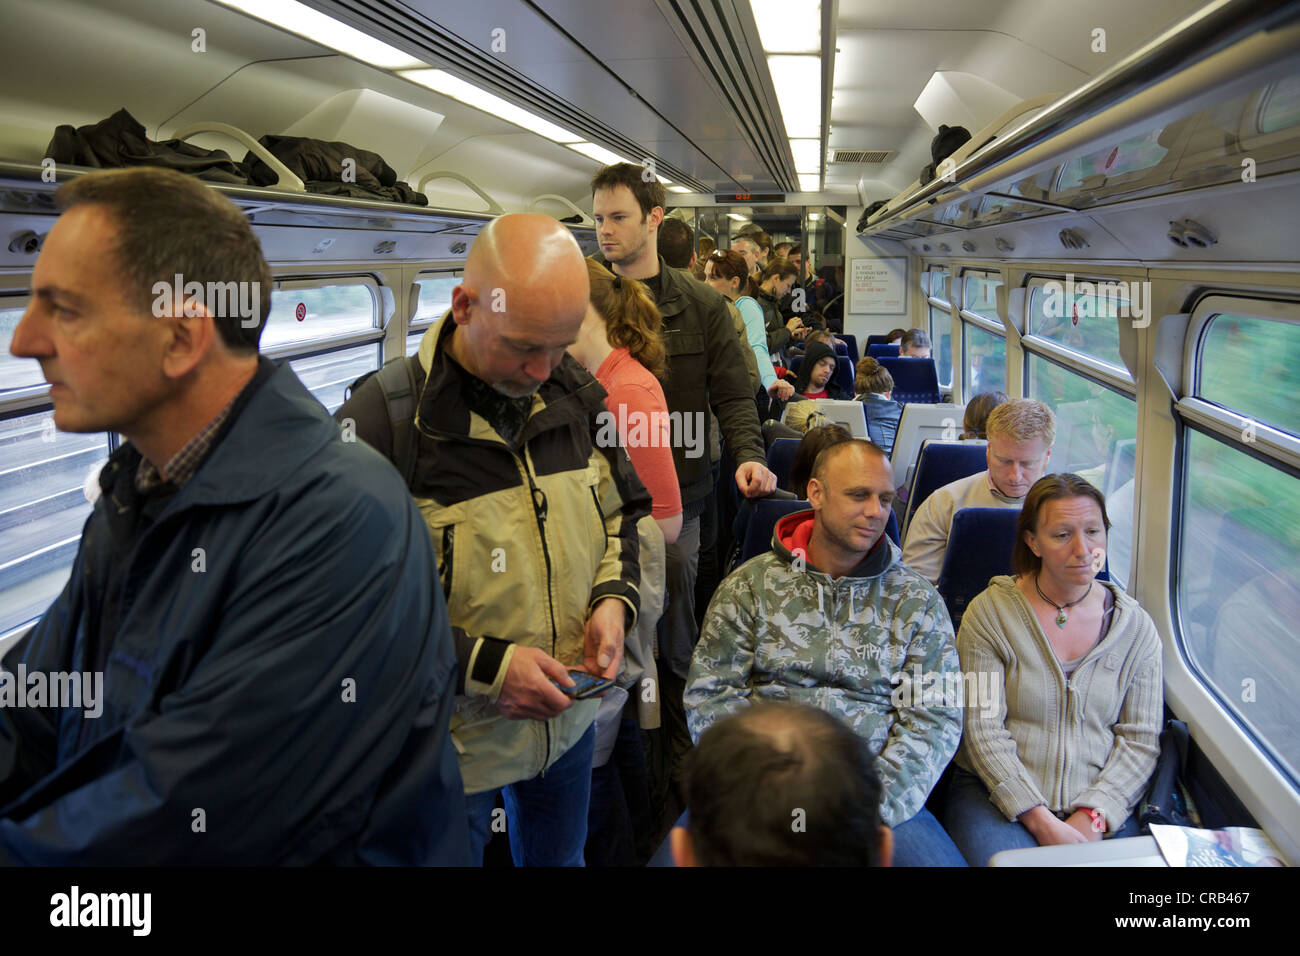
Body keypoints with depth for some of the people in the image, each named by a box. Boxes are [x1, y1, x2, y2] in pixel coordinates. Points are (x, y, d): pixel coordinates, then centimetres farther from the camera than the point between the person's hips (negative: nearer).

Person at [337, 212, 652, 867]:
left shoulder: (573, 394, -3)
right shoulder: (379, 423, -22)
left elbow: (623, 508, 11)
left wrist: (614, 596, -7)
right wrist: (483, 667, -23)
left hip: (568, 717, 5)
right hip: (449, 745, -5)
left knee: (560, 855, 27)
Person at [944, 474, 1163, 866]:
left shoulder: (1135, 626, 6)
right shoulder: (990, 611, -3)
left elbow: (1140, 738, 4)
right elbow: (982, 730, -6)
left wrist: (1093, 818, -9)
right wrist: (1040, 821, -13)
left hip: (1103, 807, 2)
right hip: (997, 796, -2)